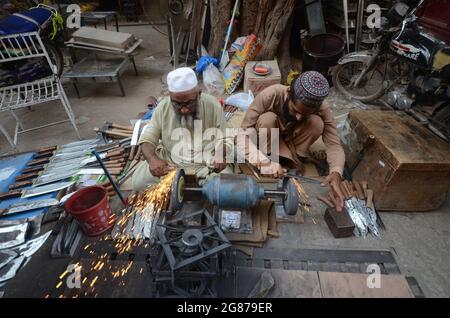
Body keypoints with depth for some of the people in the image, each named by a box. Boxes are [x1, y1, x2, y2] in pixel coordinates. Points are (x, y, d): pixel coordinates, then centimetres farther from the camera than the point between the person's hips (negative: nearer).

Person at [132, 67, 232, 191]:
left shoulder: (212, 105, -13)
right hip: (169, 162, 2)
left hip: (206, 165, -1)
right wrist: (152, 159, -29)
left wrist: (221, 155, -29)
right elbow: (147, 139, -7)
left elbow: (224, 139, -5)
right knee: (138, 181, -15)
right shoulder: (163, 107, -9)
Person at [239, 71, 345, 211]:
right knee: (267, 118, -34)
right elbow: (245, 130, -33)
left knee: (317, 123, -27)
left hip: (292, 139, 2)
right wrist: (266, 162, -43)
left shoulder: (322, 108, -27)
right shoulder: (270, 95, -35)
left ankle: (292, 158, -9)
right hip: (268, 137, -1)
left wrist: (336, 172, -47)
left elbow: (334, 144, -27)